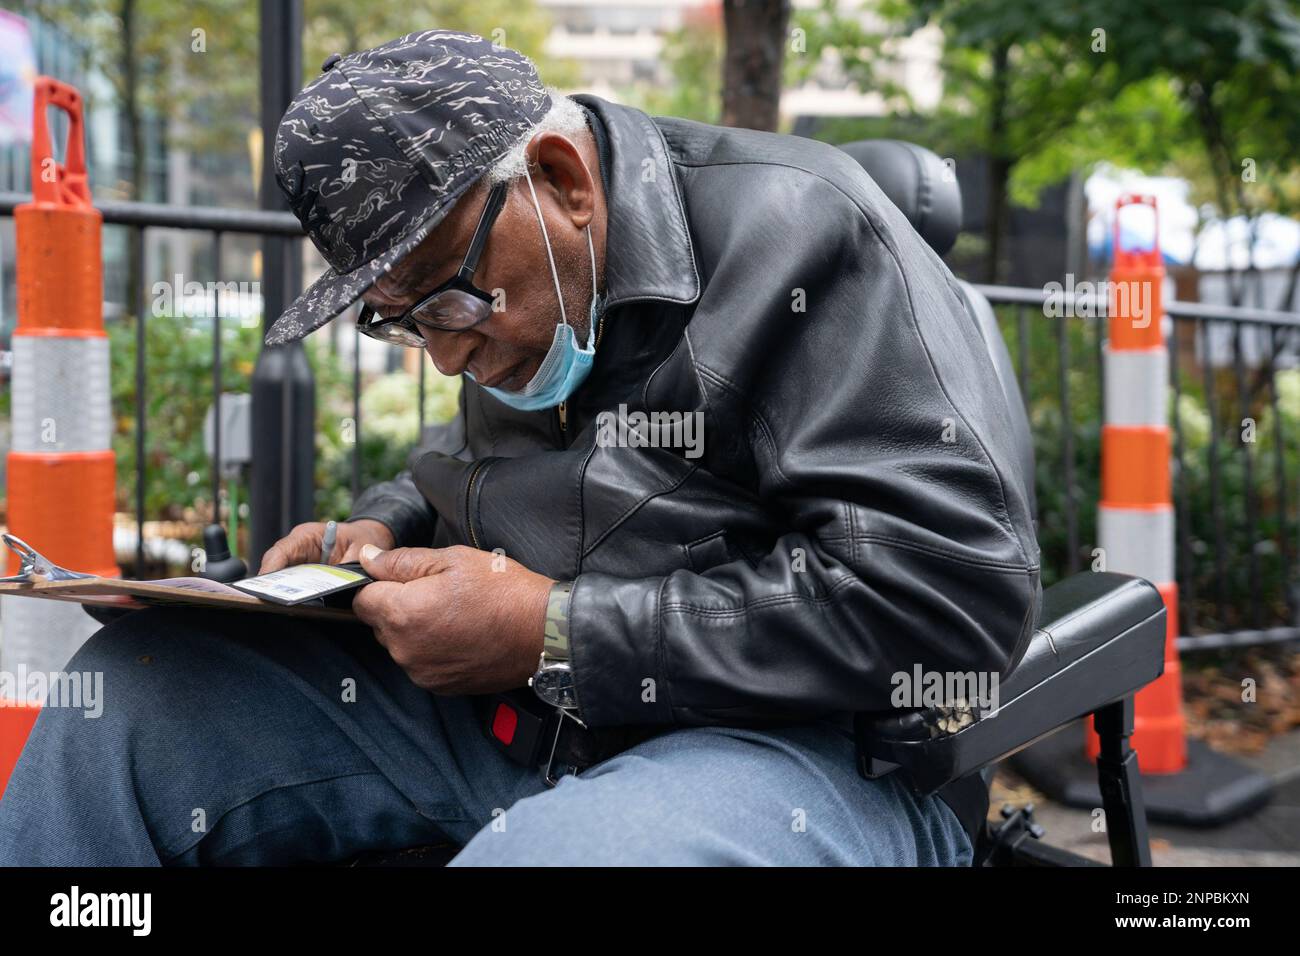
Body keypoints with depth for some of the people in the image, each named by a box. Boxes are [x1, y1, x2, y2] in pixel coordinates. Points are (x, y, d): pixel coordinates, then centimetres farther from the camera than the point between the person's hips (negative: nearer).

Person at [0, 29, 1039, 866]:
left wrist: (557, 634, -21)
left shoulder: (798, 230, -14)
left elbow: (958, 588, -22)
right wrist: (389, 529, 5)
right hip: (509, 715, 8)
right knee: (135, 681, -3)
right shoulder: (502, 275, 10)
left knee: (553, 849, -42)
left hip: (808, 744, -7)